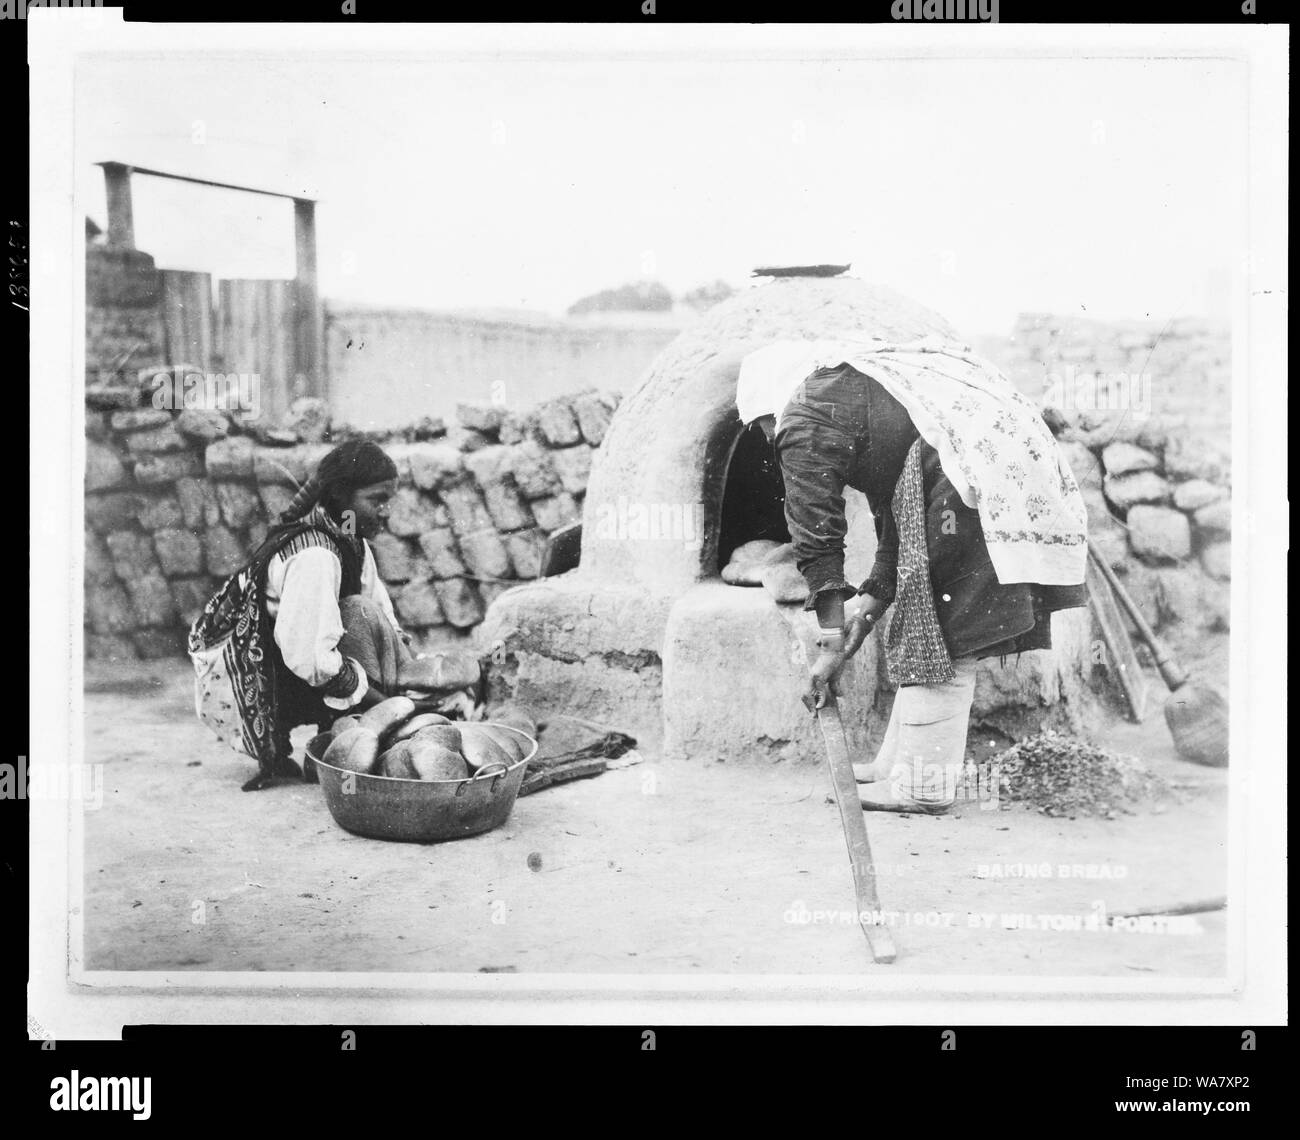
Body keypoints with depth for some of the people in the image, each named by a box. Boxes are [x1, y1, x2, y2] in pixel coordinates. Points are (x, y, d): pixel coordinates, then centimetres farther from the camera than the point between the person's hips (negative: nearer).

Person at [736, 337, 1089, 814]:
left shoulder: (804, 421, 0)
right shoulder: (854, 383, 30)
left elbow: (817, 538, -2)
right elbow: (895, 519, 29)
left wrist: (830, 644, 1)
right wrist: (871, 601, 27)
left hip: (969, 473, -10)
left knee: (935, 635, -2)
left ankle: (922, 787, 5)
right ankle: (899, 761, 26)